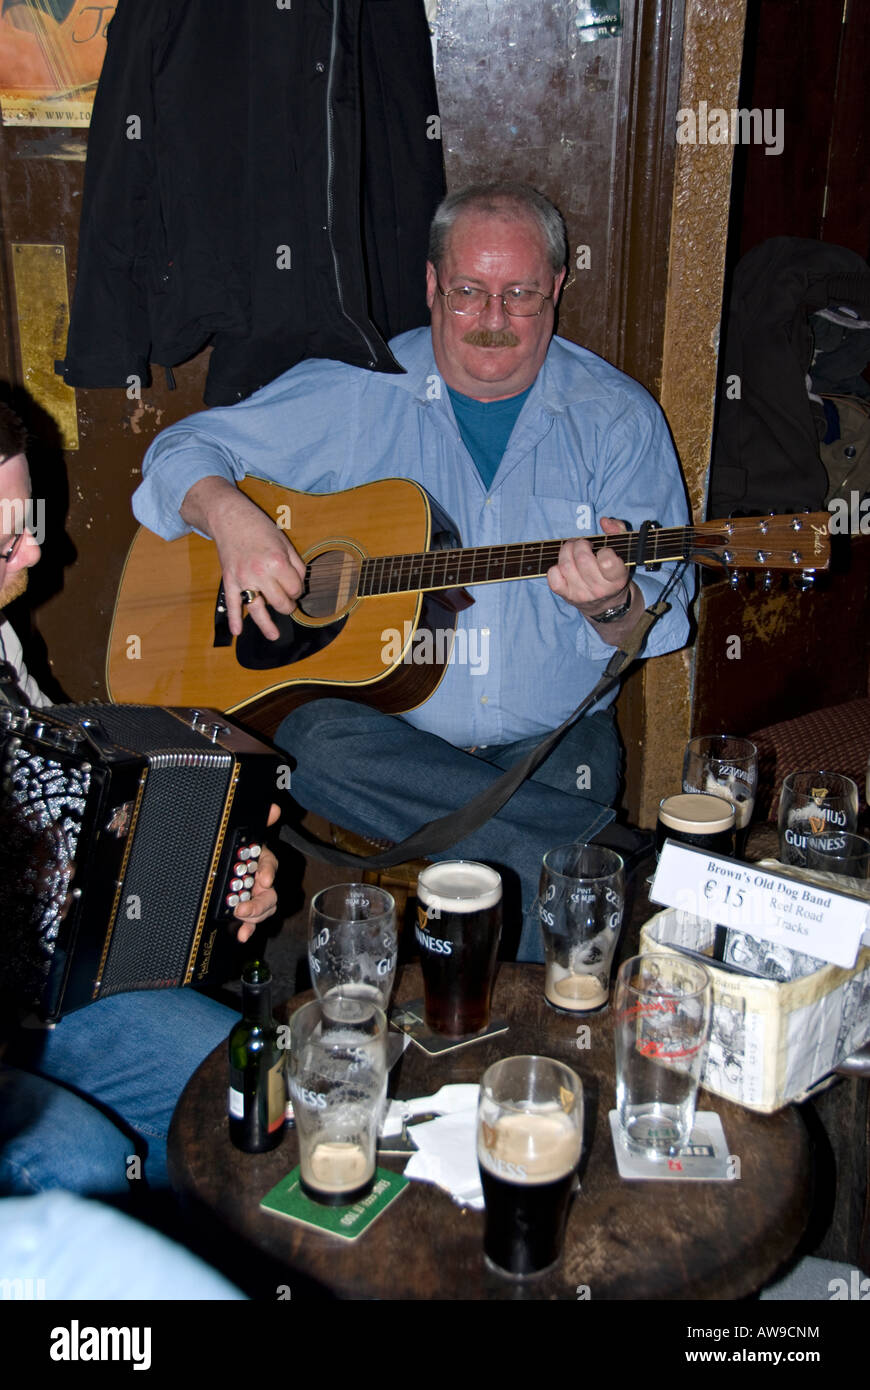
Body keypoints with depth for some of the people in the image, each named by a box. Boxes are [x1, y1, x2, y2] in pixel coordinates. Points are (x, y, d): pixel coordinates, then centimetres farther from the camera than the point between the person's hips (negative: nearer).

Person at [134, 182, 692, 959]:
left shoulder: (619, 418, 4)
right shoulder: (355, 392, 3)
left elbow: (662, 623, 1)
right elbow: (187, 450, 6)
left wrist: (612, 607, -24)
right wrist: (229, 513, -17)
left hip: (549, 740, -2)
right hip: (372, 713, 2)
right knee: (319, 744, -33)